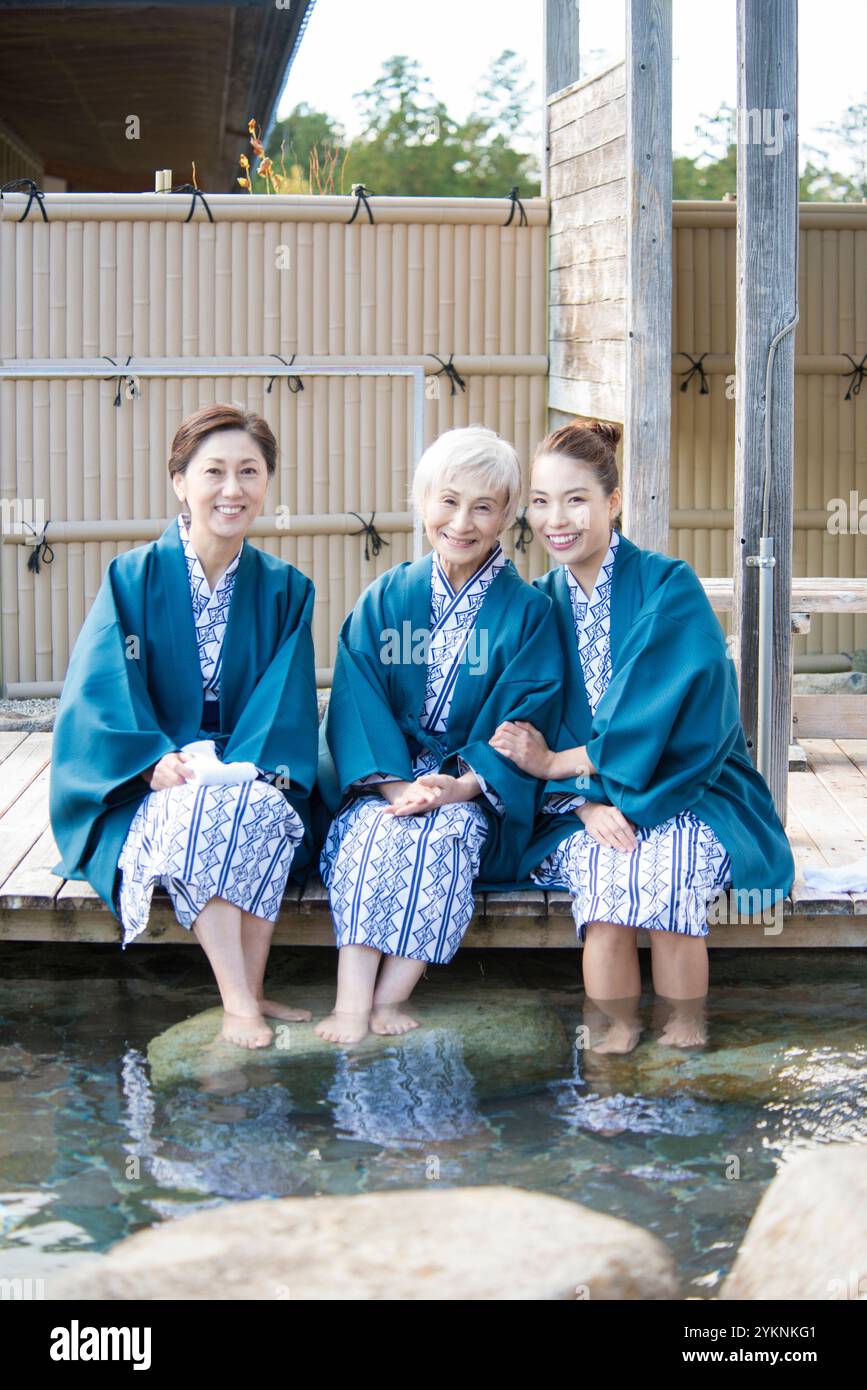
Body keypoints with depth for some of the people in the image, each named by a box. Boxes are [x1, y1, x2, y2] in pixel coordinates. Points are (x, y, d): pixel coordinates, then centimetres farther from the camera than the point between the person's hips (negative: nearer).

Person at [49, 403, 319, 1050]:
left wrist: (254, 767, -21)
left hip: (250, 778, 2)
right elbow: (102, 690, -8)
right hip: (149, 790, -2)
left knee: (268, 811, -33)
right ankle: (242, 1001, -36)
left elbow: (289, 705, -1)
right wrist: (156, 761, -24)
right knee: (197, 813, -35)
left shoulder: (285, 589, 7)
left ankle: (250, 990, -28)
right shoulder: (133, 578, 0)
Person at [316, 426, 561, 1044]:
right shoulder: (385, 598, 9)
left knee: (448, 830, -33)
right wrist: (395, 784, -20)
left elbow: (525, 716, -5)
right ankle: (352, 1002, -39)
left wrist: (458, 787, -22)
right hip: (385, 776, 1)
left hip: (477, 792, -1)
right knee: (374, 827, -31)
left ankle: (392, 995, -31)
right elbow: (358, 698, -1)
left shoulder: (528, 611, 4)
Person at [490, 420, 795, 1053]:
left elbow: (667, 720, -16)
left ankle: (685, 1035, -19)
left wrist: (559, 762, -14)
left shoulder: (669, 587, -5)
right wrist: (585, 803, -18)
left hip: (687, 792, -2)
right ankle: (617, 1032, -19)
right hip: (583, 805, 2)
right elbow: (536, 733, 1)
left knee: (666, 865, -34)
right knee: (606, 870, -31)